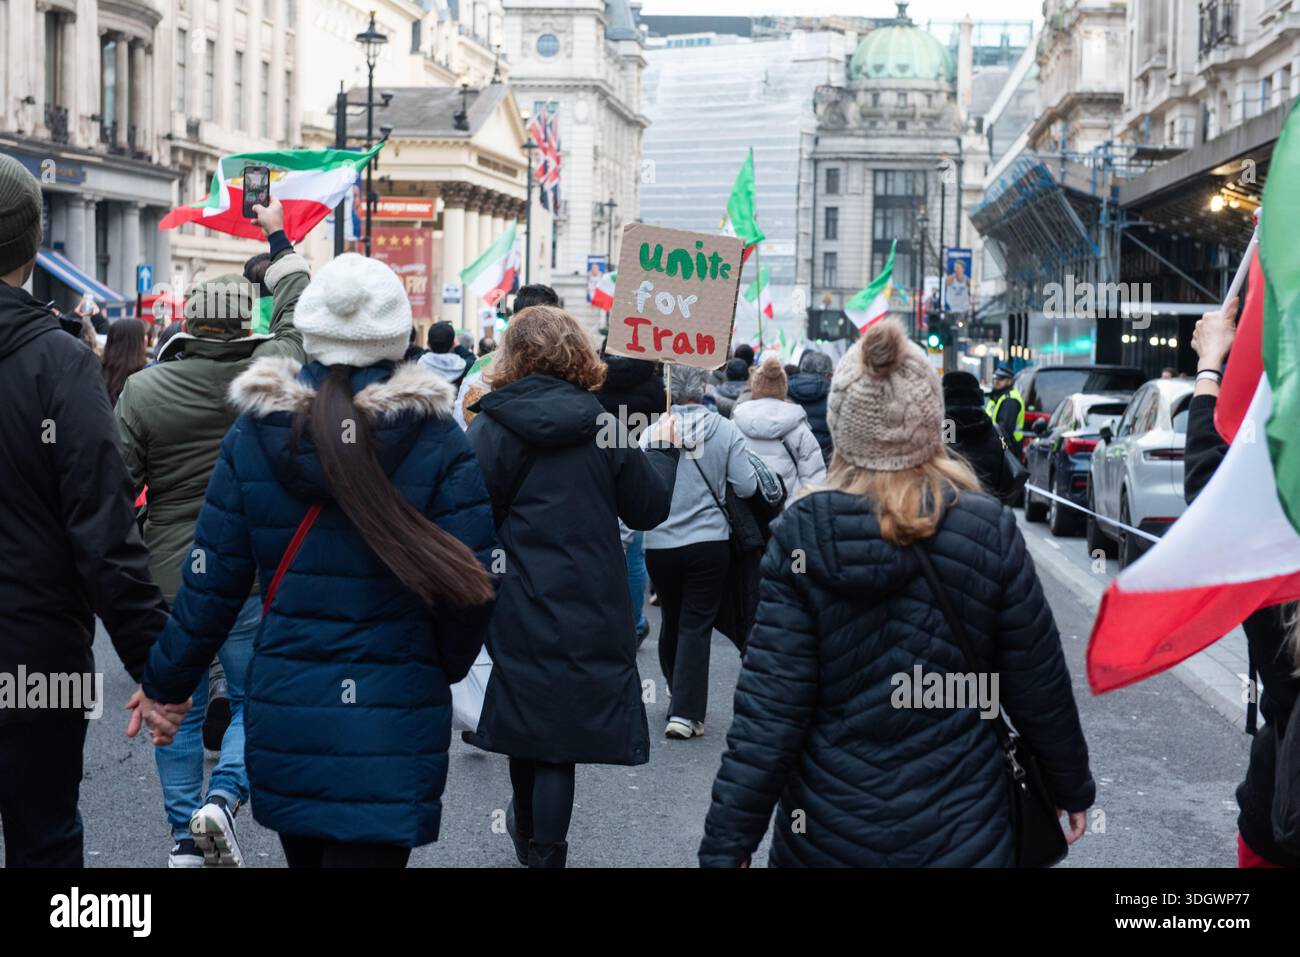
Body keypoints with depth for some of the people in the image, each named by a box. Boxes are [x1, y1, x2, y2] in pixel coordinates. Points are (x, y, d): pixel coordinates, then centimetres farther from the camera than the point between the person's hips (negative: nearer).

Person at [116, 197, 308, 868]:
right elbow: (296, 315, 11)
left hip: (169, 578, 2)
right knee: (254, 697, 8)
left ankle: (185, 836, 16)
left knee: (179, 707, 12)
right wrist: (280, 243, 26)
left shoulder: (140, 391, -5)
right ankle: (223, 795, -16)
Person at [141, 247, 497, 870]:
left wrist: (164, 682, 12)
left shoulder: (253, 434, -2)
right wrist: (444, 667, 12)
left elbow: (212, 582, -1)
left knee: (307, 851, 23)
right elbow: (469, 586, -9)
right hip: (393, 721, -3)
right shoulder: (437, 440, -9)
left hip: (283, 712, 3)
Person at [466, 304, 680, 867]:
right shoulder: (602, 429, -4)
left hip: (517, 605, 0)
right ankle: (544, 851, 7)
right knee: (560, 738, 5)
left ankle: (527, 833, 38)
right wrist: (661, 449, 20)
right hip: (591, 612, 0)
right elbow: (648, 509, 5)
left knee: (522, 711, 18)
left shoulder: (487, 430, -8)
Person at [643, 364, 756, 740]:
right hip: (709, 541, -1)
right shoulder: (726, 430, -8)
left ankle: (680, 699, 35)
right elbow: (746, 487, -6)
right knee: (696, 625, 3)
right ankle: (685, 712, -5)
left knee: (671, 621, 19)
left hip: (660, 543, 1)